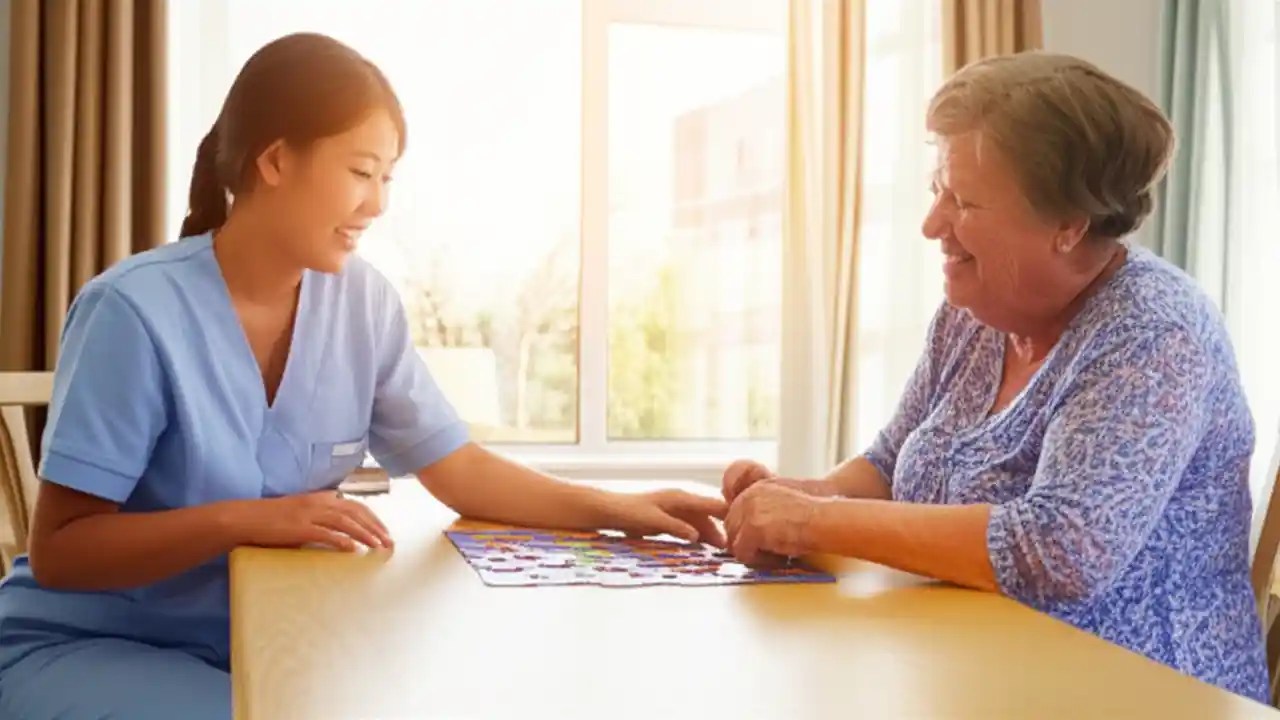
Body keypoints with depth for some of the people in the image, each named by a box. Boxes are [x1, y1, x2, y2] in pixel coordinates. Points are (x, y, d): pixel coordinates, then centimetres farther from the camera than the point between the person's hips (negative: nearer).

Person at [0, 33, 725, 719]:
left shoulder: (364, 302, -5)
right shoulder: (137, 310, -22)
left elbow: (461, 469, 0)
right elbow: (58, 550, -20)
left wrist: (615, 508, -12)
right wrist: (243, 519, -32)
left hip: (251, 643, 5)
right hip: (80, 647, -5)